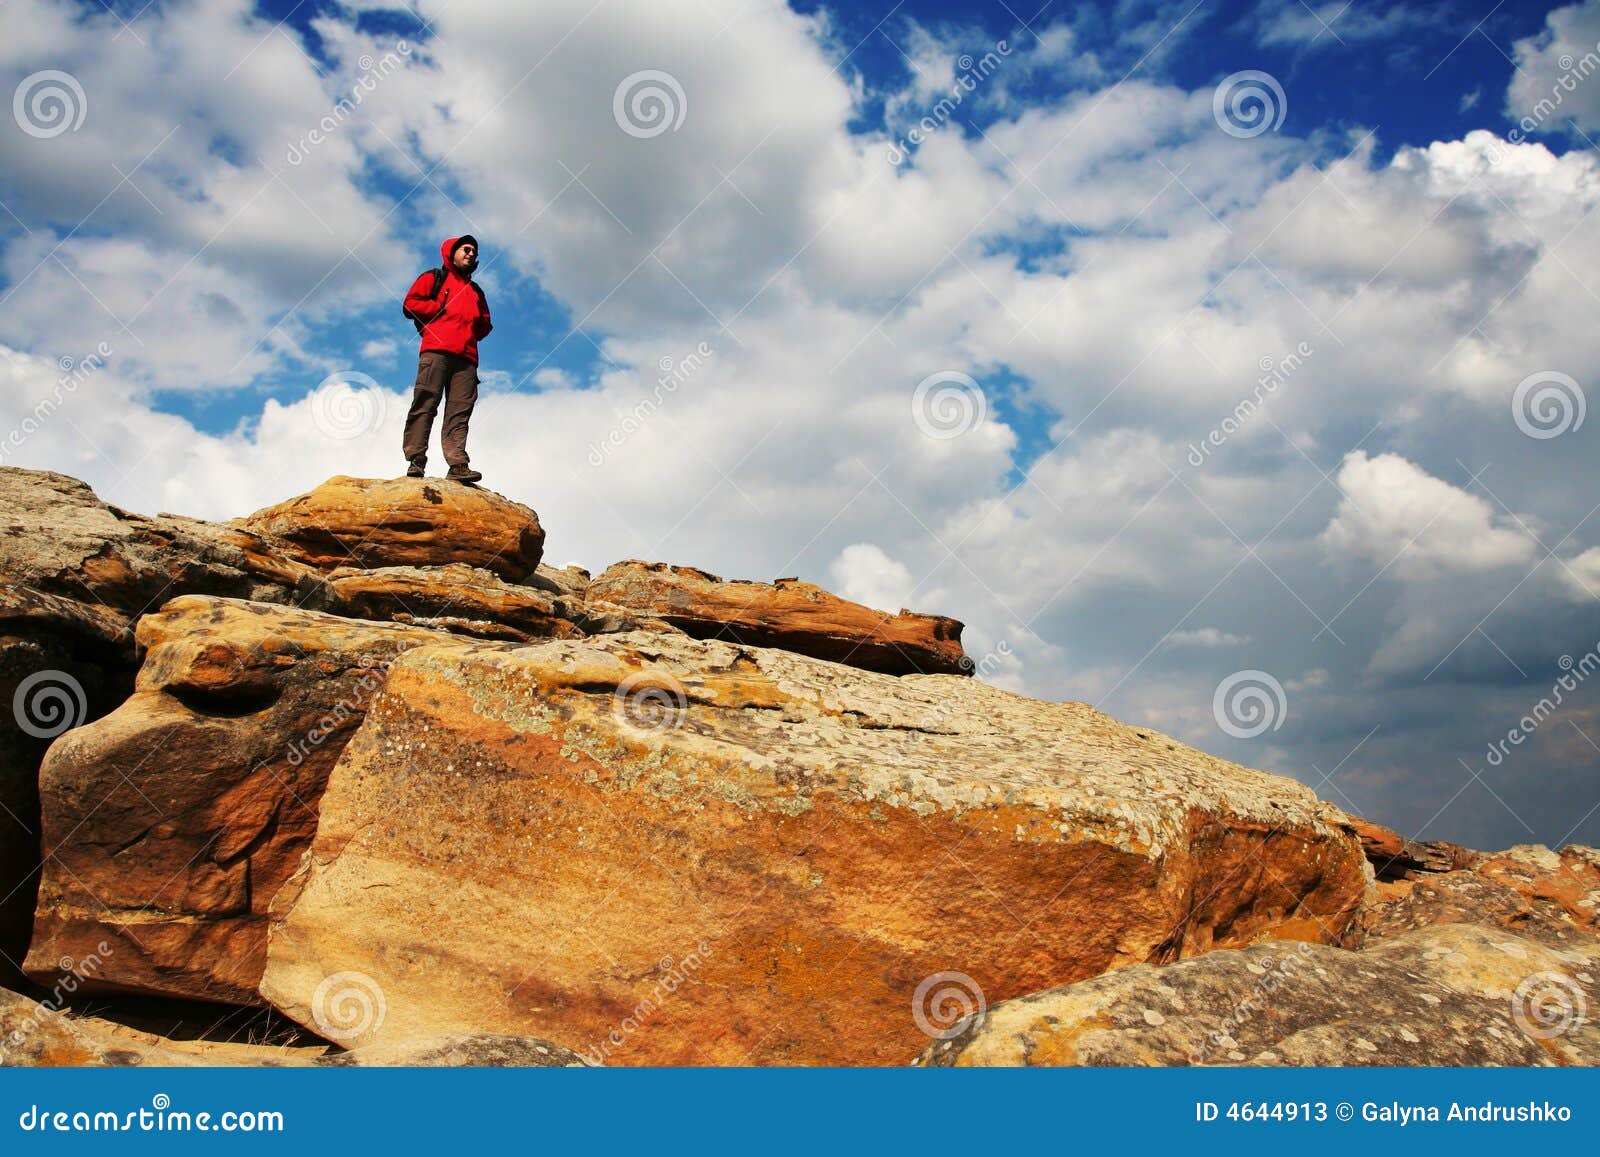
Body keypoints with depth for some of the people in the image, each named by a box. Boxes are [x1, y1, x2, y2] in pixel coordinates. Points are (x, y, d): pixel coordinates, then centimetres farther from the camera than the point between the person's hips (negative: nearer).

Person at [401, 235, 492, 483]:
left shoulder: (475, 290, 33)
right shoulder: (434, 278, 18)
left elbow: (486, 323, 32)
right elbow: (411, 304, 6)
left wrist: (479, 325, 11)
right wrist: (443, 309, 0)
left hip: (466, 356, 5)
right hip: (436, 350, -4)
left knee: (460, 411, -8)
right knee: (425, 404, -13)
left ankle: (458, 465, -16)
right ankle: (416, 460, -19)